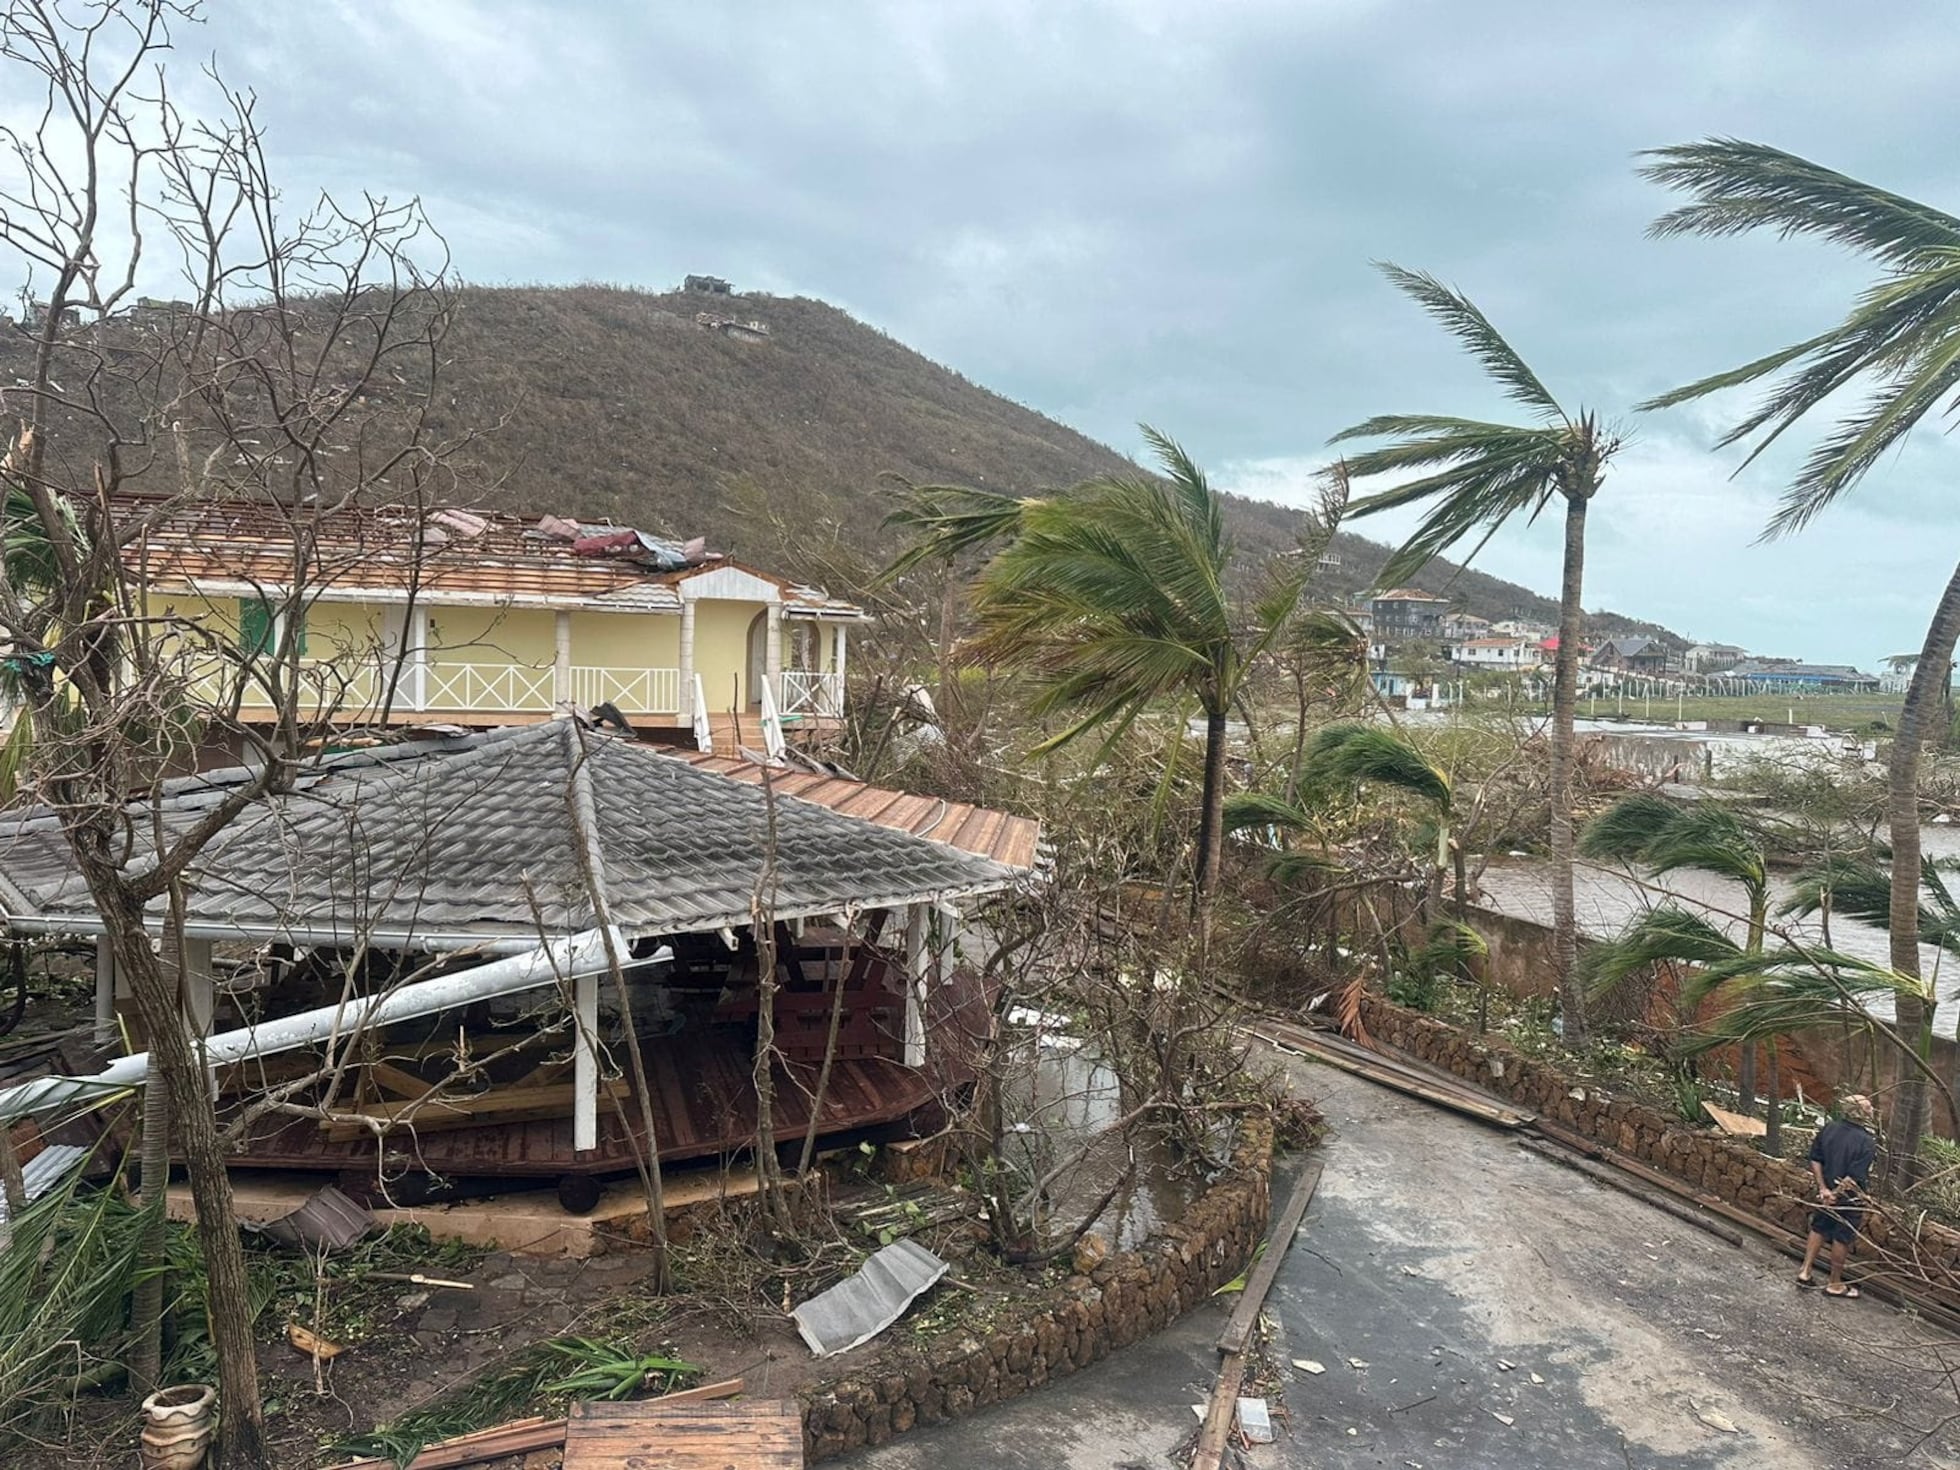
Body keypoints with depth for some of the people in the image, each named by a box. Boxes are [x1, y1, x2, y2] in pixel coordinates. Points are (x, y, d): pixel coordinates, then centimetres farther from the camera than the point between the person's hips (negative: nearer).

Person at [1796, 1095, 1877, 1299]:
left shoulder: (1828, 1129, -7)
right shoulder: (1866, 1143, -25)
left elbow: (1815, 1159, -3)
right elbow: (1854, 1178, -26)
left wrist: (1823, 1188, -1)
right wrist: (1836, 1193, -13)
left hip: (1827, 1192, 5)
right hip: (1849, 1198, -5)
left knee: (1819, 1228, 21)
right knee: (1842, 1238, 10)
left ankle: (1805, 1272, 27)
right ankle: (1835, 1284, 25)